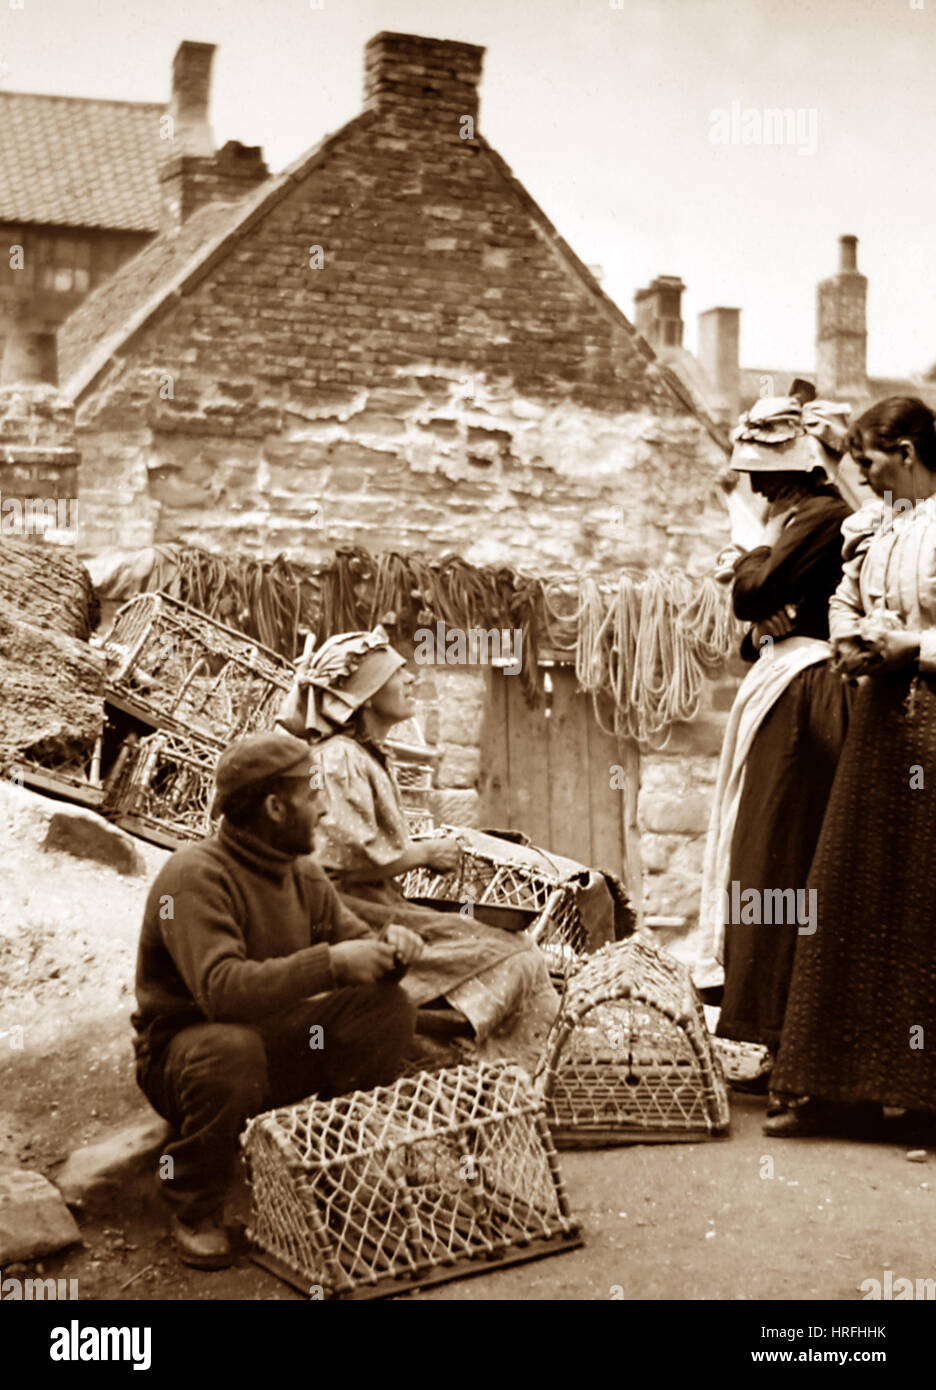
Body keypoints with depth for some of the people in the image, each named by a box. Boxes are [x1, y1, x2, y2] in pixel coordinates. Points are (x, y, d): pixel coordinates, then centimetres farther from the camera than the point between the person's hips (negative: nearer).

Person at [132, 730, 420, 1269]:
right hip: (182, 1050, -7)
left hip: (276, 1042, 7)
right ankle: (196, 1212, -14)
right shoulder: (195, 877, -23)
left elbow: (352, 938, 8)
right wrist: (329, 963, -37)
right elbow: (221, 989, -36)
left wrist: (390, 947, -16)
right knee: (232, 1050, -41)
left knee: (388, 1009, -13)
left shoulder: (302, 874, 4)